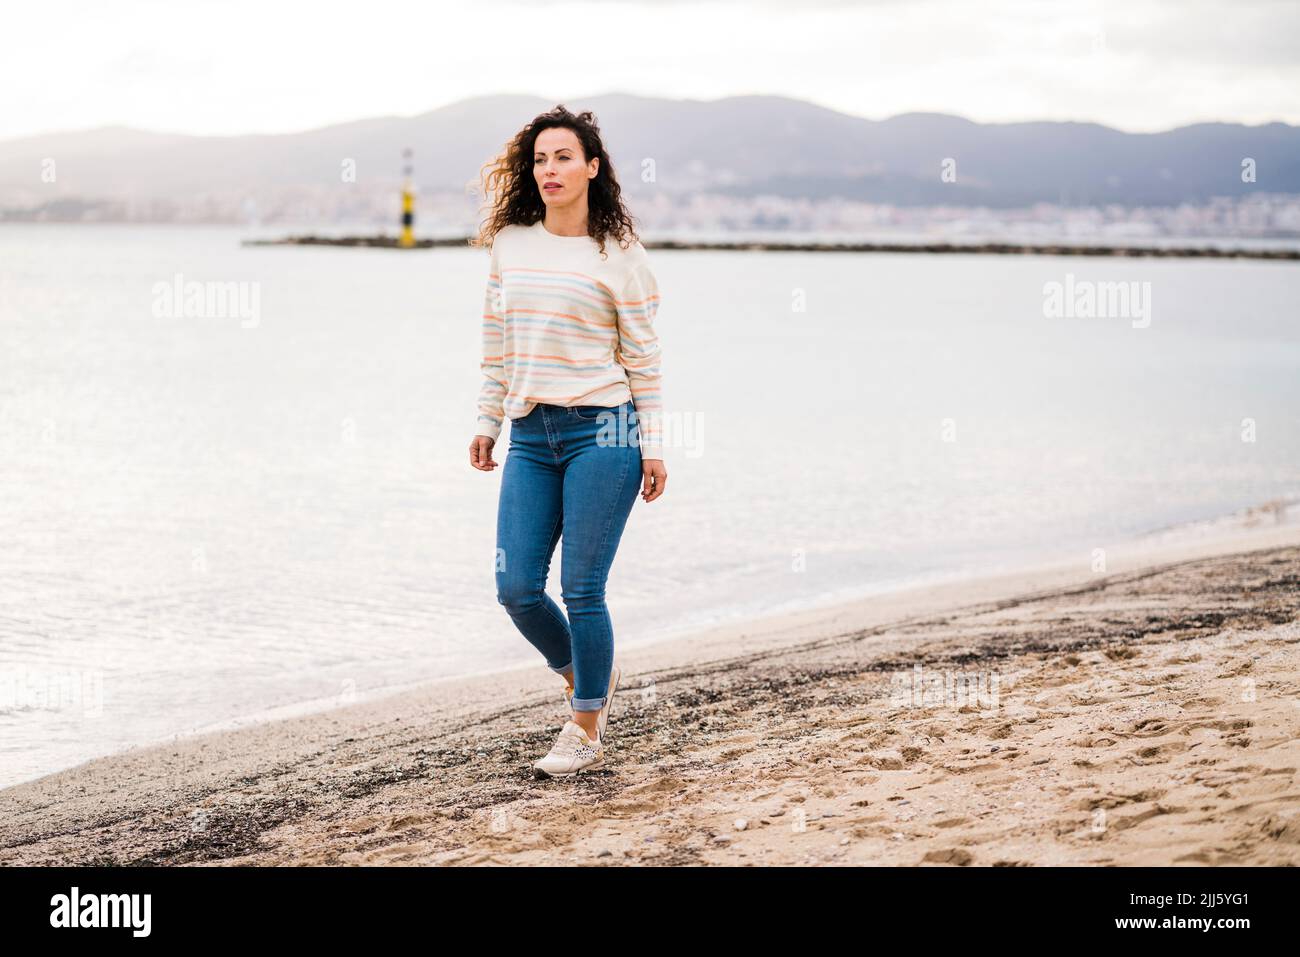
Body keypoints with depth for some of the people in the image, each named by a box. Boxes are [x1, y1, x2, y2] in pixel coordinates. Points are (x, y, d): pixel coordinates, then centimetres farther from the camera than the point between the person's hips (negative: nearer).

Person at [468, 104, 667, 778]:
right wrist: (487, 422, 14)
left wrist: (653, 447, -2)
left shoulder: (620, 255, -2)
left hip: (601, 431, -4)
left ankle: (586, 733, 11)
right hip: (532, 438, 5)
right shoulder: (510, 244, 9)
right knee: (516, 587, 0)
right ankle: (585, 678, 28)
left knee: (582, 590, -4)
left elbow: (643, 356, 0)